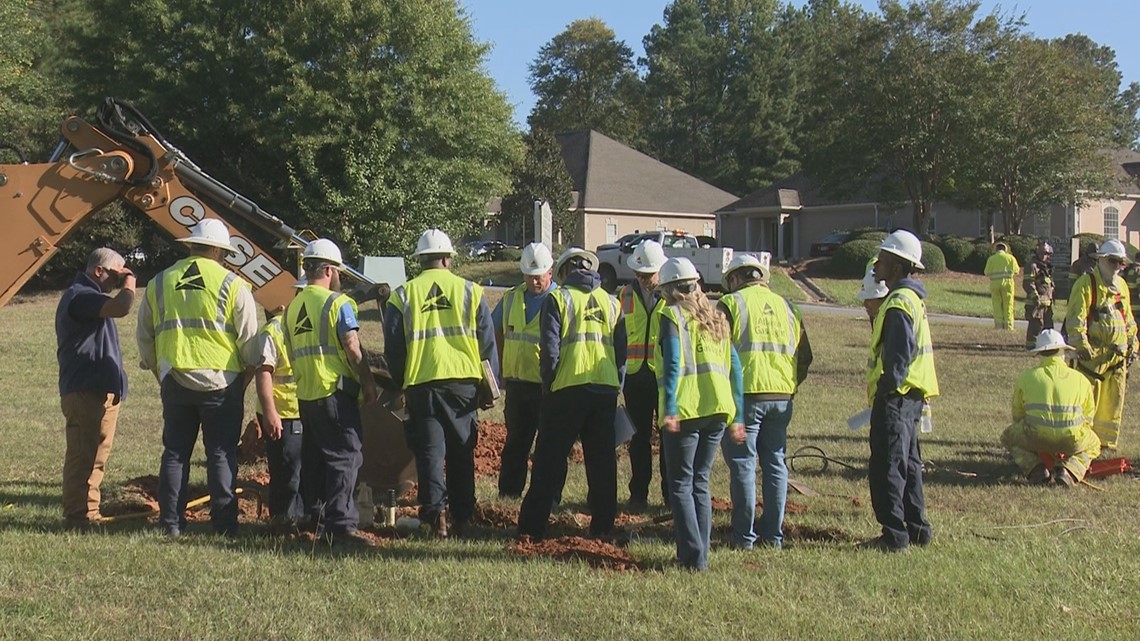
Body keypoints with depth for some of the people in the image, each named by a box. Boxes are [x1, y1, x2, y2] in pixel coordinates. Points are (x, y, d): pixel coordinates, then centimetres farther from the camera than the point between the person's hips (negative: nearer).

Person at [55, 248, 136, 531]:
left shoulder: (87, 296, 21)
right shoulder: (79, 295, -15)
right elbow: (121, 307, -29)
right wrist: (129, 282, -14)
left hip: (101, 390, 11)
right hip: (85, 391, -11)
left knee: (95, 456, 15)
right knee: (82, 455, -9)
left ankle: (89, 514, 21)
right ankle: (76, 519, -7)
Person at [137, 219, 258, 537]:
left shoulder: (159, 283, 8)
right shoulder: (232, 284, -4)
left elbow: (145, 337, 15)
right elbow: (249, 339, -3)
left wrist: (159, 370, 26)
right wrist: (246, 372, 12)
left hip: (175, 380, 3)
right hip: (221, 381, -3)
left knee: (175, 452, 10)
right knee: (221, 454, 3)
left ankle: (171, 522, 11)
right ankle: (223, 522, 4)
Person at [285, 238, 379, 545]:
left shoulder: (292, 306, 13)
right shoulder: (338, 302, -8)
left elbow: (292, 354, 17)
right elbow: (353, 348, -12)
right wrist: (369, 383, -3)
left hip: (304, 394, 7)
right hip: (335, 392, -7)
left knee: (315, 457, 15)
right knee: (345, 456, -6)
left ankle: (317, 518, 23)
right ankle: (341, 523, -13)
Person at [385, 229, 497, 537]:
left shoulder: (403, 295, 3)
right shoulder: (471, 291, 5)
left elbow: (393, 347, 4)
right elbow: (488, 344, 7)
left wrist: (400, 384, 17)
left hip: (421, 384, -1)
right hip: (464, 381, 1)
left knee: (429, 450, 4)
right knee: (461, 452, 11)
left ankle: (436, 509, -11)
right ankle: (461, 518, 14)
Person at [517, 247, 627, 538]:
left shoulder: (557, 299, -1)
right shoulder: (611, 303, 13)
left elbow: (550, 350, -7)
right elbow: (621, 351, 12)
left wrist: (548, 384, 3)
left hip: (569, 387, -4)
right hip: (605, 389, 4)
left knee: (550, 460, 2)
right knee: (602, 461, 10)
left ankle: (532, 526, 4)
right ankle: (603, 525, 13)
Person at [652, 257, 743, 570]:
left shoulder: (670, 314, -1)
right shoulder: (716, 318, 17)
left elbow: (673, 364, -14)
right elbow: (734, 367, 14)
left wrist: (669, 409, -19)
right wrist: (737, 415, 16)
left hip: (685, 411, -6)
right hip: (718, 410, 6)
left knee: (681, 485, 2)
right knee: (700, 482, 16)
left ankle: (693, 555, -4)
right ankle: (700, 552, 16)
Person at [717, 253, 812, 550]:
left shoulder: (731, 304, -1)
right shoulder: (786, 306, 15)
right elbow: (805, 356, 14)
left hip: (745, 394, -5)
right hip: (782, 396, 5)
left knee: (743, 465, 1)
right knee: (775, 463, 12)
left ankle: (744, 536, 4)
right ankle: (773, 534, 15)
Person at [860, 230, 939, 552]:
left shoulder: (899, 303, -17)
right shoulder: (912, 298, 16)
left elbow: (899, 355, -23)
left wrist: (887, 388, -19)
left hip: (896, 396, -11)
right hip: (911, 396, 11)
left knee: (886, 466, -6)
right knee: (907, 463, 17)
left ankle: (894, 535, -3)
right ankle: (916, 528, 25)